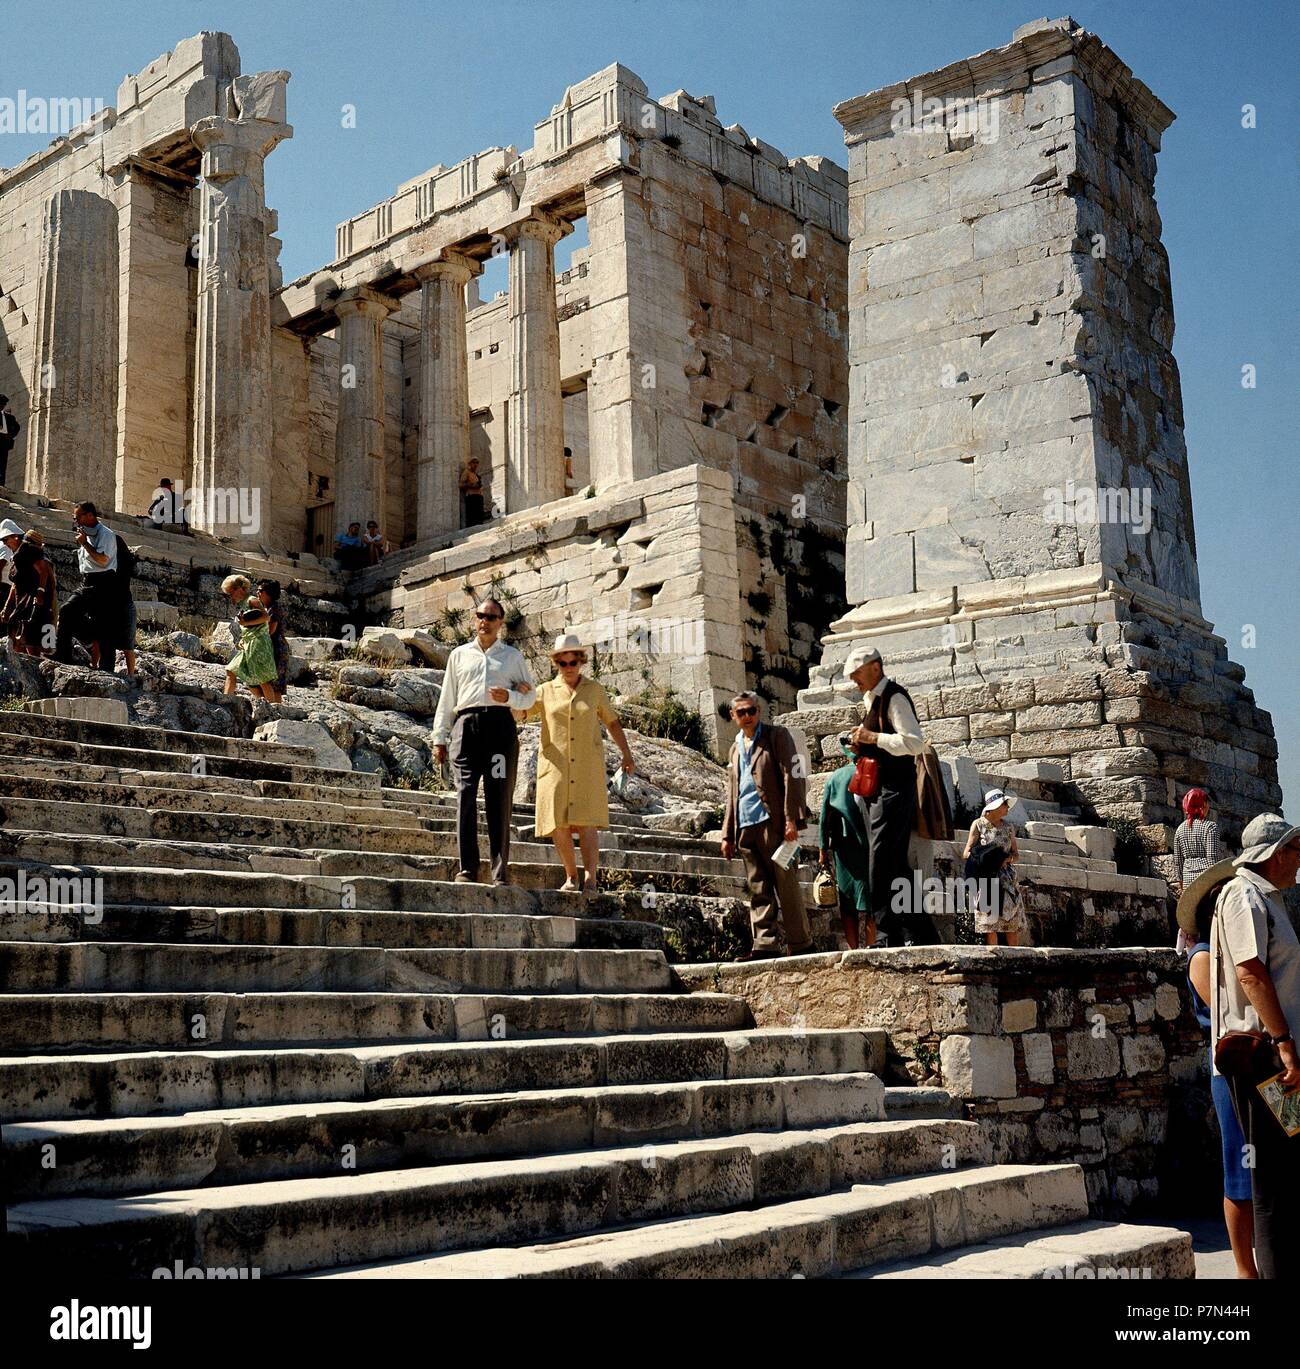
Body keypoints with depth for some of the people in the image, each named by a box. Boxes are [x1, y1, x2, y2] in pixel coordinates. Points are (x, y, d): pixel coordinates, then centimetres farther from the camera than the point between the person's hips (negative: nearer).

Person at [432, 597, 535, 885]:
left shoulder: (513, 656, 19)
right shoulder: (459, 655, 22)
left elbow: (529, 697, 17)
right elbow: (446, 699, 19)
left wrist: (509, 697, -5)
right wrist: (439, 738, 12)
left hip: (501, 724, 0)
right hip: (466, 725, 1)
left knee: (500, 800, -3)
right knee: (465, 796, -10)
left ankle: (501, 872, -2)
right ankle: (466, 869, -10)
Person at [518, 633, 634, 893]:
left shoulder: (594, 689, 11)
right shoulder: (545, 691, 10)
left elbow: (612, 722, 17)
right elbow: (518, 714, 0)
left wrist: (626, 753, 9)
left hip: (587, 767, -1)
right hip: (556, 765, 1)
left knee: (586, 823, -13)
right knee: (558, 825, -2)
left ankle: (590, 879, -15)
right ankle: (571, 877, 13)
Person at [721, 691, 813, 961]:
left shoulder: (777, 736, 3)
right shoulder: (735, 748, 23)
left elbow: (793, 777, -6)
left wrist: (792, 819, -16)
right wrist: (728, 835, 18)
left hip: (773, 822, -6)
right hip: (746, 826, 6)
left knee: (786, 885, -5)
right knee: (758, 889, 4)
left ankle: (801, 945, 0)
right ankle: (763, 945, 5)